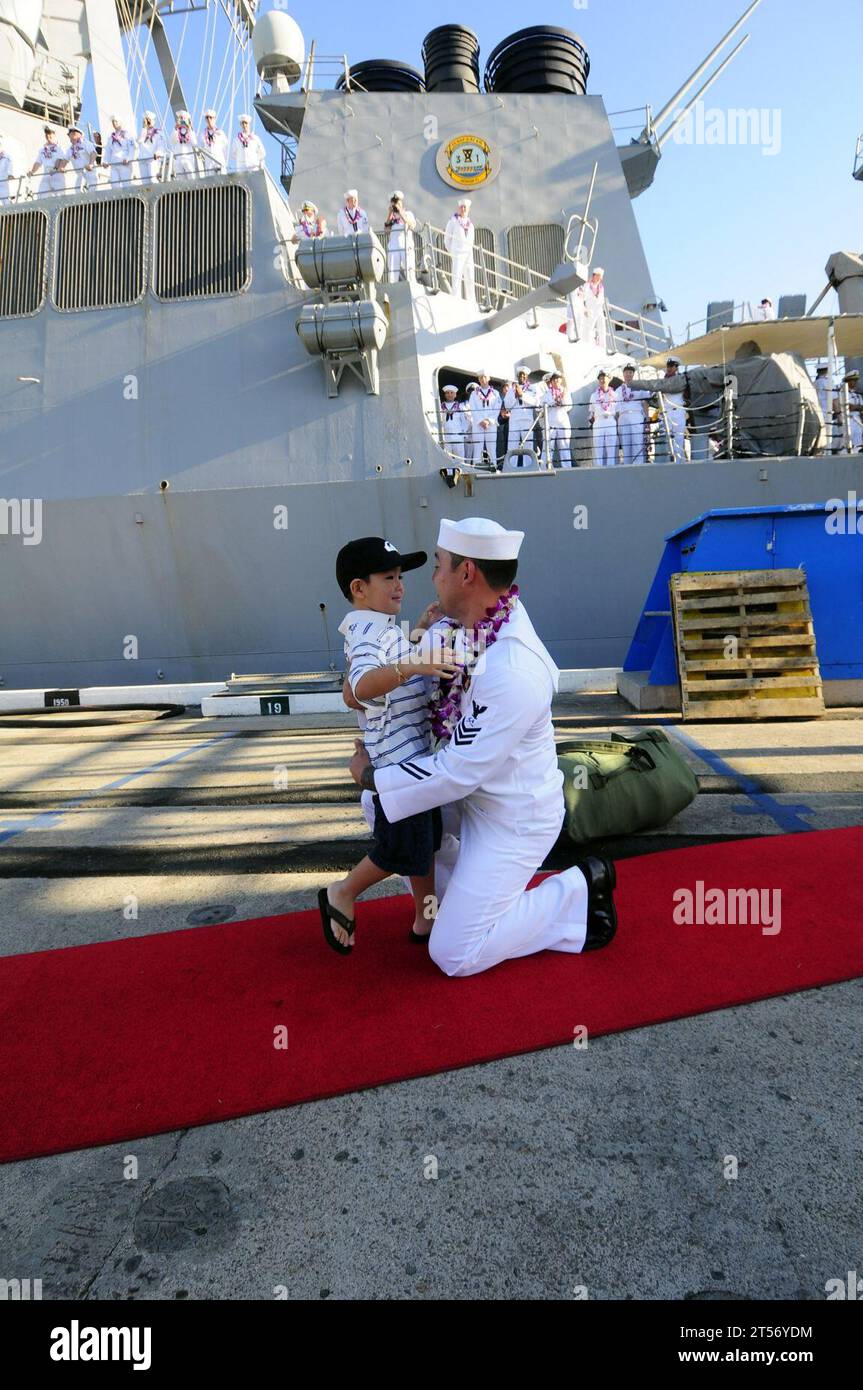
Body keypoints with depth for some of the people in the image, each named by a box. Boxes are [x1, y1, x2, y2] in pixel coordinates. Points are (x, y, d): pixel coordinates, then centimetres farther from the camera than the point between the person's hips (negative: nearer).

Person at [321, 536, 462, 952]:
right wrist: (413, 664, -51)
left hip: (415, 755, 10)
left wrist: (419, 632, 21)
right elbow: (362, 685, -38)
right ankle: (341, 895, 21)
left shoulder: (382, 627, 14)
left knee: (426, 839, 17)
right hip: (396, 759, -10)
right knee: (402, 850, -1)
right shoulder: (368, 629, -19)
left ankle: (425, 920, 31)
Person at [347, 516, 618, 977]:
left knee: (453, 956, -2)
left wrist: (371, 778, -16)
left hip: (514, 820, -9)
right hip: (475, 797, 9)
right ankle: (476, 898, 27)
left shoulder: (513, 673, -35)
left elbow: (456, 773, -28)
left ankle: (578, 892, 7)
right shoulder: (465, 623, -8)